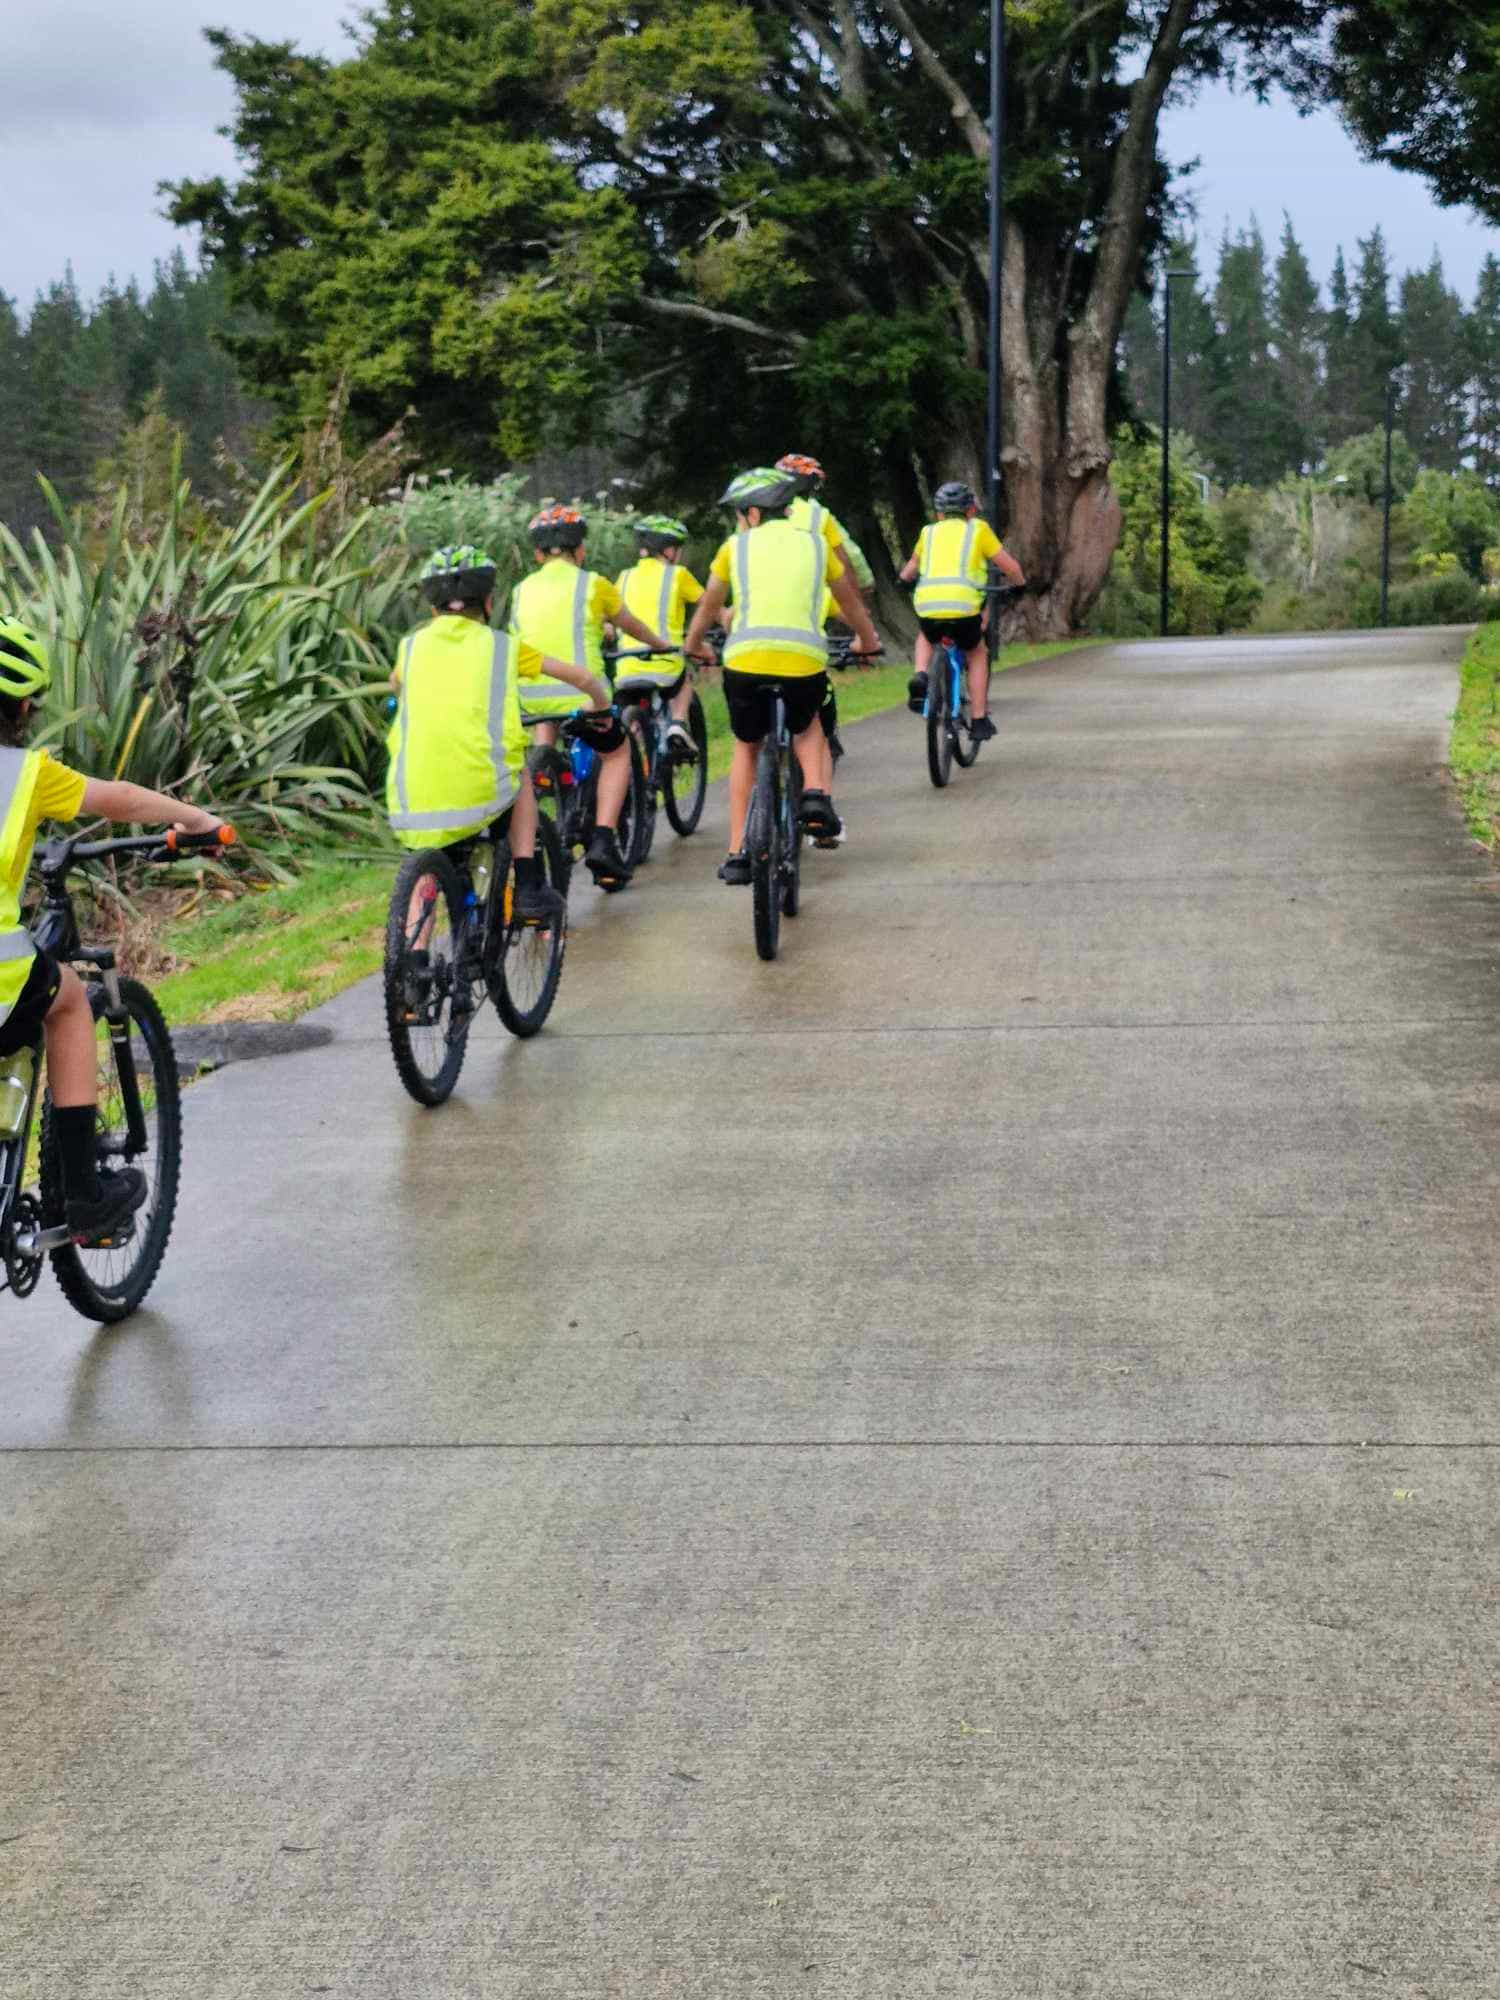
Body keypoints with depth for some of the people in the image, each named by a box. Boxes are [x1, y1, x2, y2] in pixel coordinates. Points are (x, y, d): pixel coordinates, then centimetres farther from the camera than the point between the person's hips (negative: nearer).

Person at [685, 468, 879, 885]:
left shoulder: (736, 547, 14)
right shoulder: (815, 544, 18)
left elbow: (708, 608, 27)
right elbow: (849, 600, 34)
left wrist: (693, 647, 46)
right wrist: (868, 639, 52)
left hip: (745, 661, -1)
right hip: (804, 662, 1)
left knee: (746, 747, 23)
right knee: (808, 727, 32)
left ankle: (737, 854, 17)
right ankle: (817, 795, 4)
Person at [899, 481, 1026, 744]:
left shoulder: (929, 532, 22)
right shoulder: (978, 529, 16)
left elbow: (909, 572, 33)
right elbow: (1010, 567, 16)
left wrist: (906, 577, 55)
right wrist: (1019, 581, 37)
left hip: (927, 605, 2)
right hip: (963, 605, -2)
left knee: (927, 638, 36)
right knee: (977, 654, 25)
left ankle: (920, 677, 7)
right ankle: (978, 720, 19)